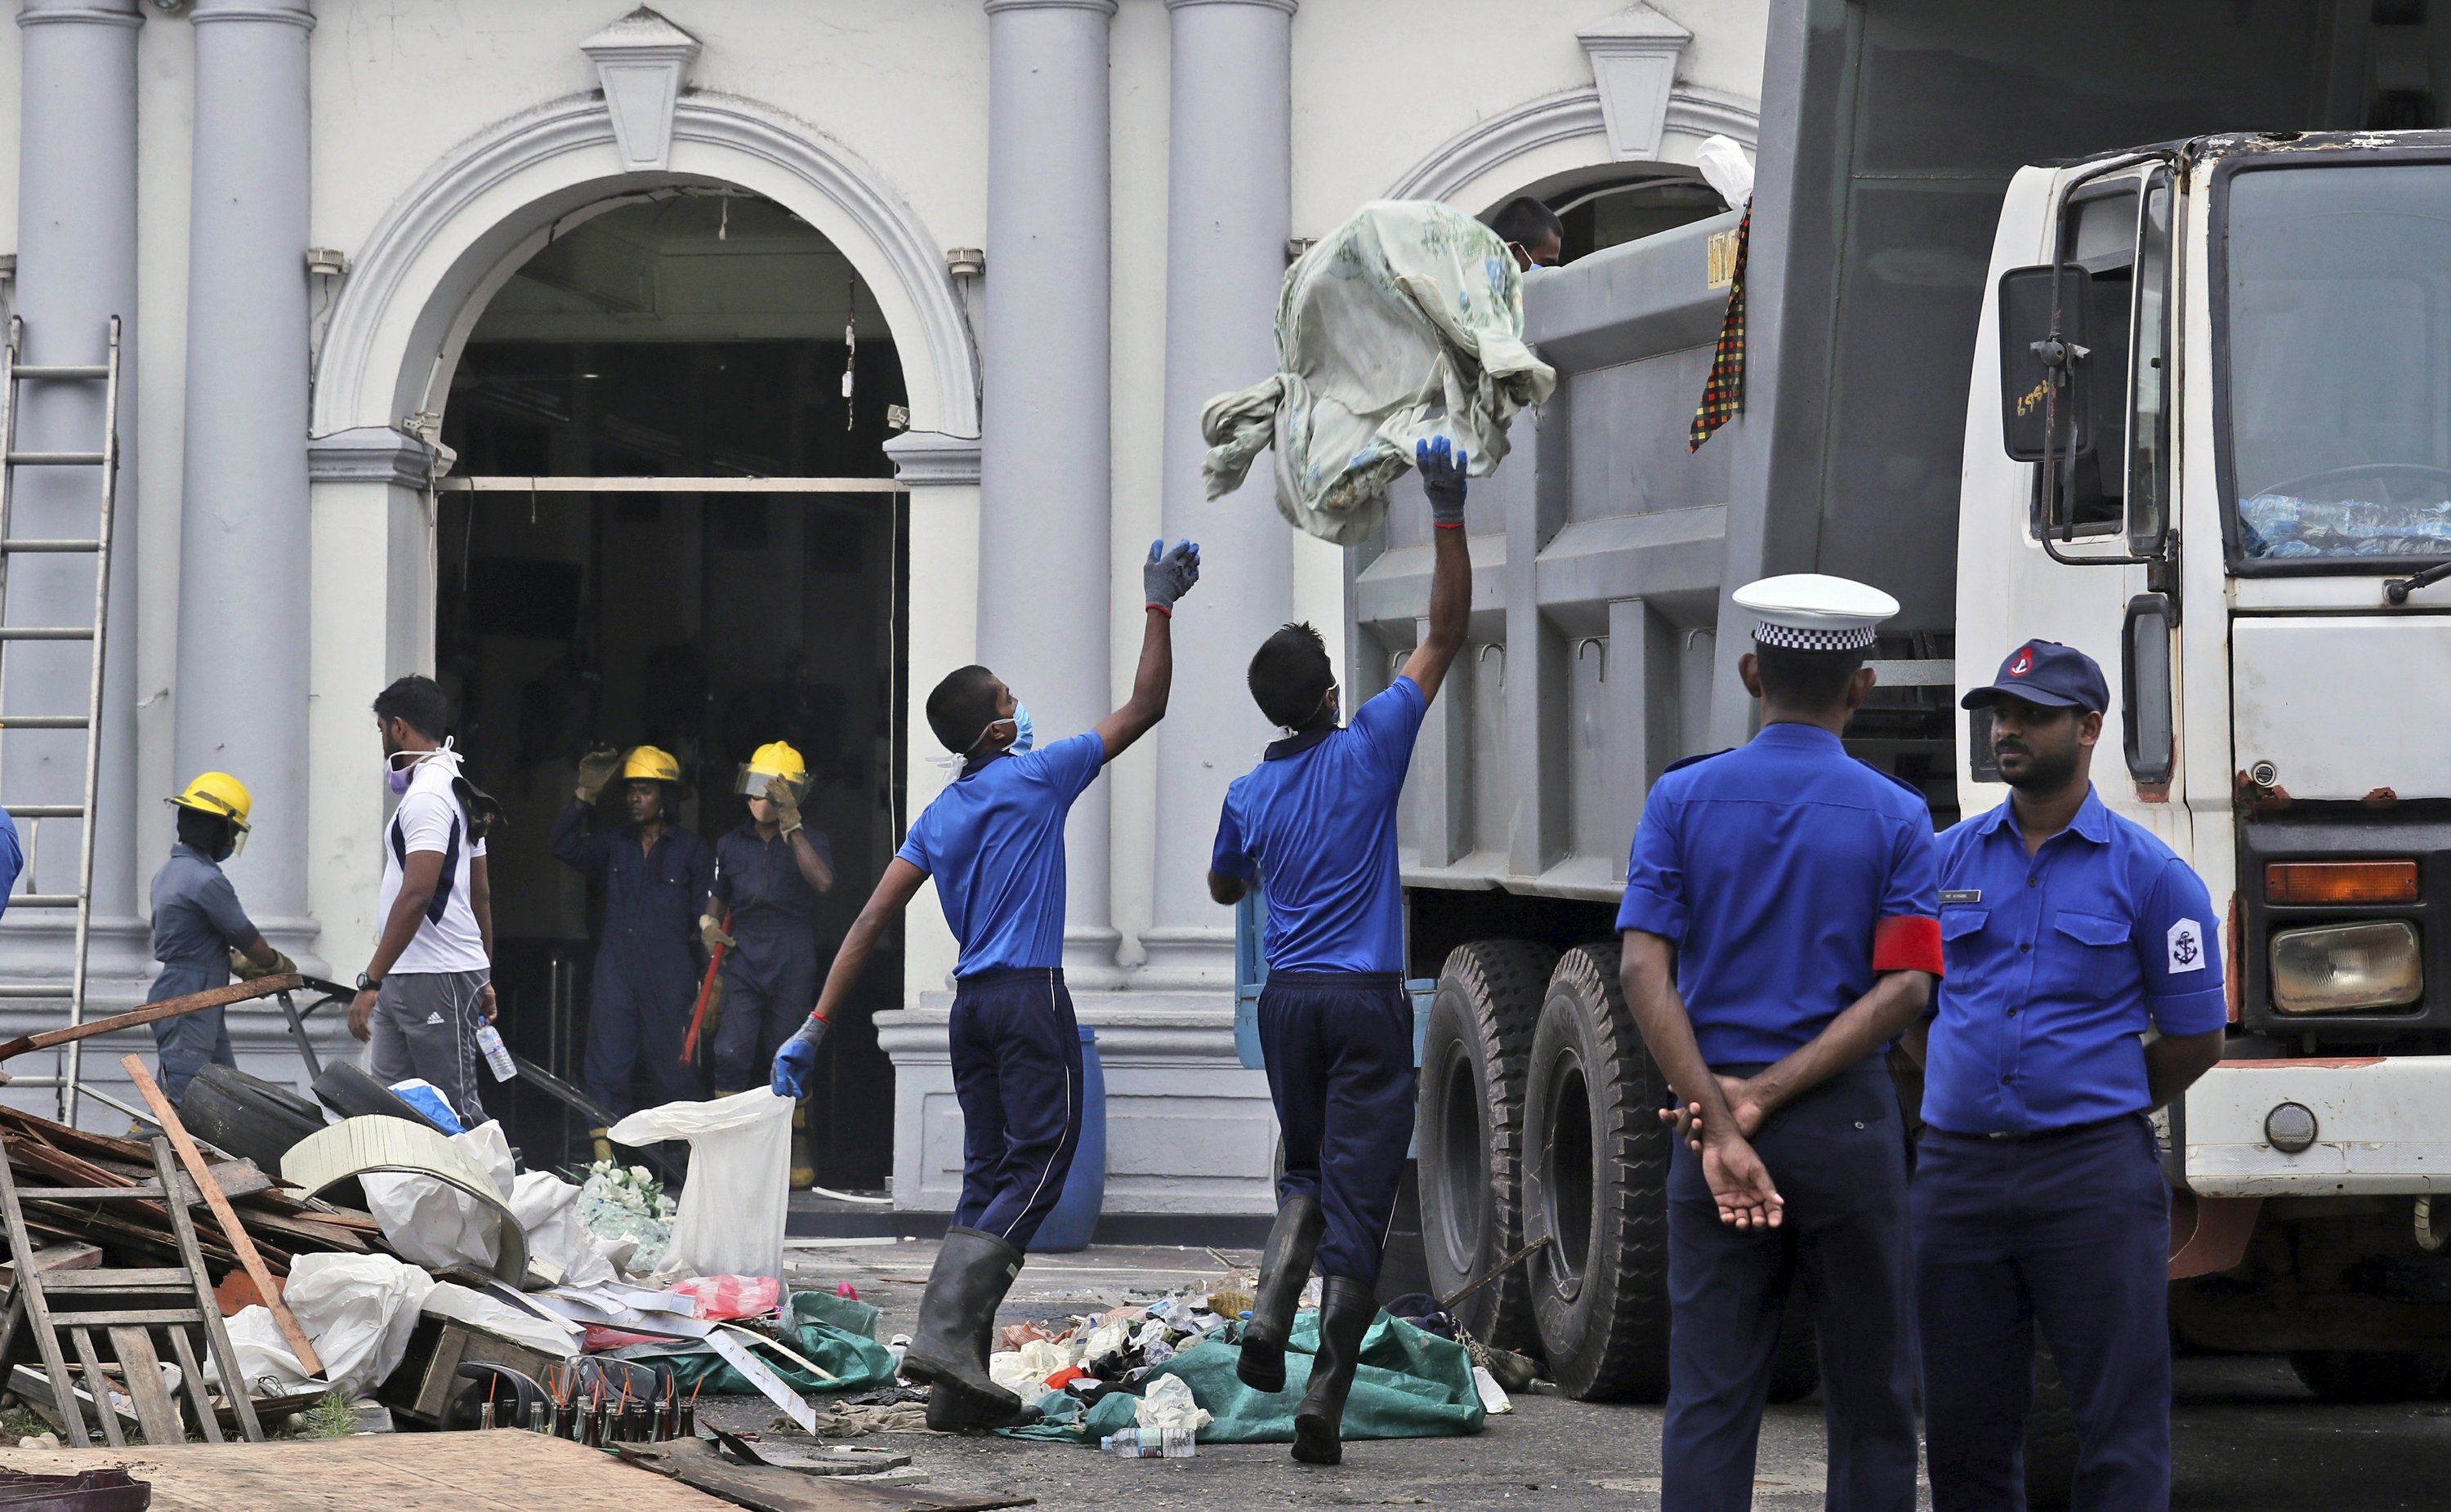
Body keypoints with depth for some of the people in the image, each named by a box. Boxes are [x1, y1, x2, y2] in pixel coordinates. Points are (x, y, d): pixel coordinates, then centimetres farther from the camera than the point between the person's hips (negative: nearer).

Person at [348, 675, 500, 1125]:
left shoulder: (426, 795, -15)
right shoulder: (458, 789, 18)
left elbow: (416, 896, -23)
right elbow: (481, 894, 23)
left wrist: (371, 981, -23)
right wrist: (484, 981, 27)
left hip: (437, 981, -10)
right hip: (403, 982, 10)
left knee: (456, 1113, -8)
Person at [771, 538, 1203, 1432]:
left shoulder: (940, 818, 12)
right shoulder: (1036, 779, -5)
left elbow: (871, 923, 8)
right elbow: (1145, 708, 2)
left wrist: (815, 1028, 8)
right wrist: (1159, 607, 10)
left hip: (973, 1005, 7)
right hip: (1032, 995, -7)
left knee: (987, 1179, 8)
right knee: (1036, 1166, -8)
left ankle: (960, 1384, 1)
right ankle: (945, 1333, -25)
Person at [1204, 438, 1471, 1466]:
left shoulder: (1249, 797, 4)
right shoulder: (1369, 751, -7)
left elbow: (1224, 888, 23)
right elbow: (1446, 634, -5)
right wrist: (1447, 516, -6)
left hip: (1288, 998, 4)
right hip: (1368, 1000, -4)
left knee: (1308, 1170, 23)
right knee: (1357, 1200, -2)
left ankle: (1269, 1313, -4)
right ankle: (1323, 1399, -7)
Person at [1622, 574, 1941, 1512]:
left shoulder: (1682, 799, 1)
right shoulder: (1895, 818, 0)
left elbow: (1644, 972, -9)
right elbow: (1903, 989, -9)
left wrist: (1719, 1128, -14)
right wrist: (1764, 1097, -12)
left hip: (1708, 1116, 1)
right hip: (1849, 1121, -1)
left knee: (1708, 1399, 1)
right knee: (1870, 1400, 7)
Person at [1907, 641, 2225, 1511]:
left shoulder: (2150, 873, 0)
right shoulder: (1948, 859, 10)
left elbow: (2194, 1038, 4)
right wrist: (1978, 1099, 14)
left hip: (2094, 1174, -4)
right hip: (1957, 1170, 4)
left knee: (2120, 1418, -4)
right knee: (1964, 1423, 7)